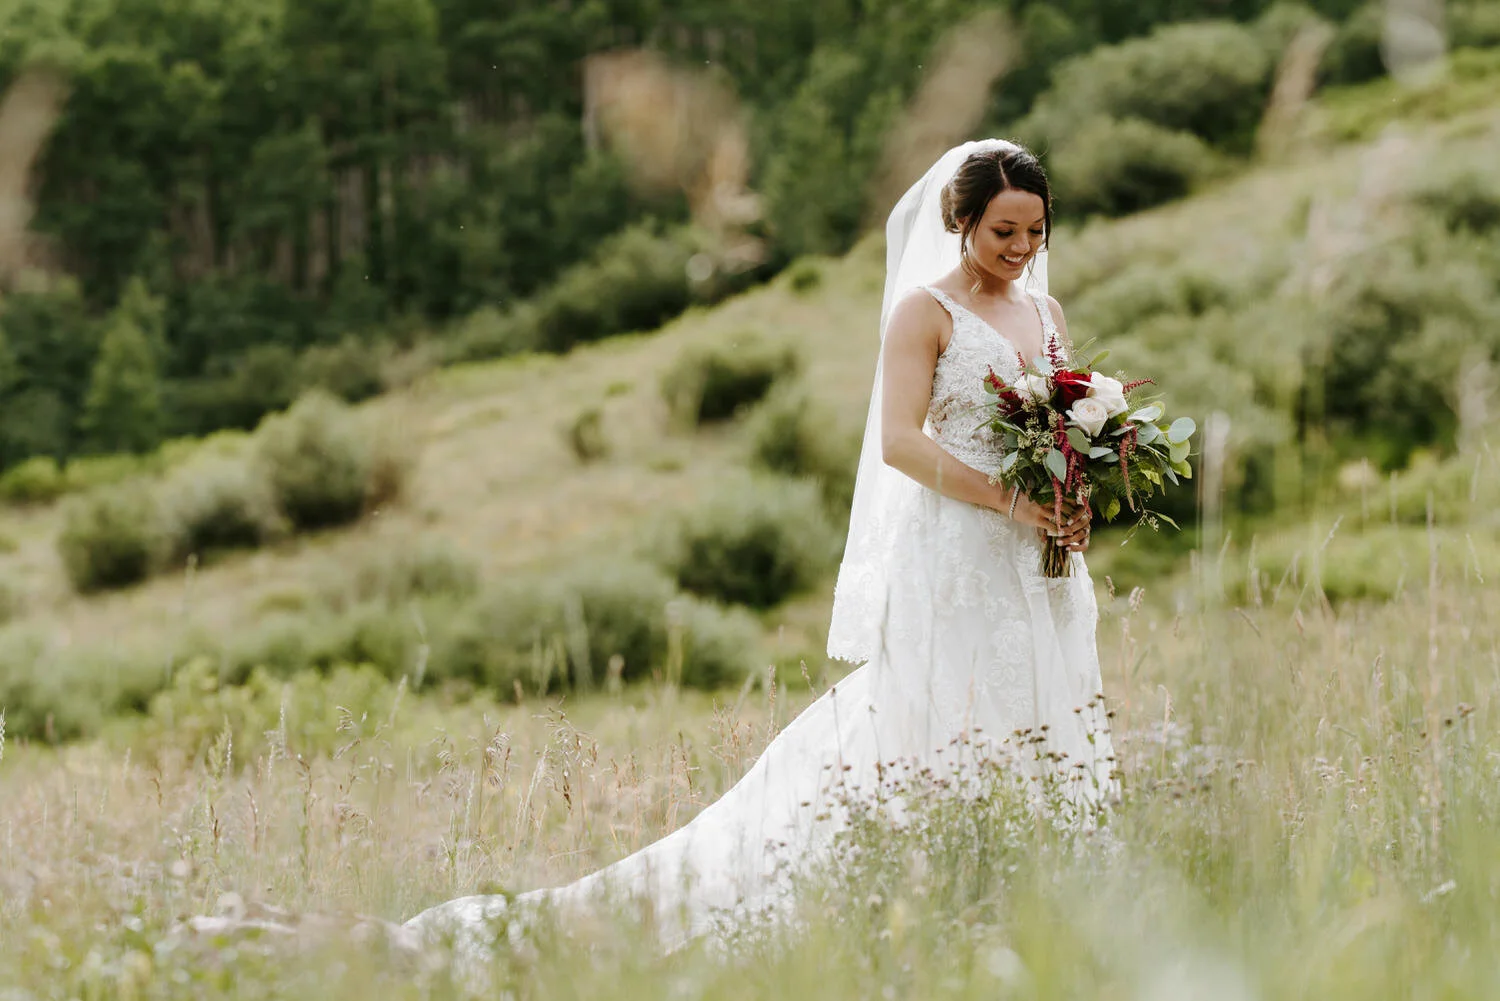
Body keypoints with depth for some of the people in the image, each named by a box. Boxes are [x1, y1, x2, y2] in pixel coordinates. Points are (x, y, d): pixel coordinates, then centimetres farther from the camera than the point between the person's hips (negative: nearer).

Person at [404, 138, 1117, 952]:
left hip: (1039, 573, 6)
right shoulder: (926, 312, -3)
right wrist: (1009, 498, -21)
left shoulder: (1047, 314, 16)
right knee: (942, 741, -9)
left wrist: (1076, 504, -2)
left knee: (1047, 747, 3)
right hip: (952, 563, -6)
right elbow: (900, 439, -13)